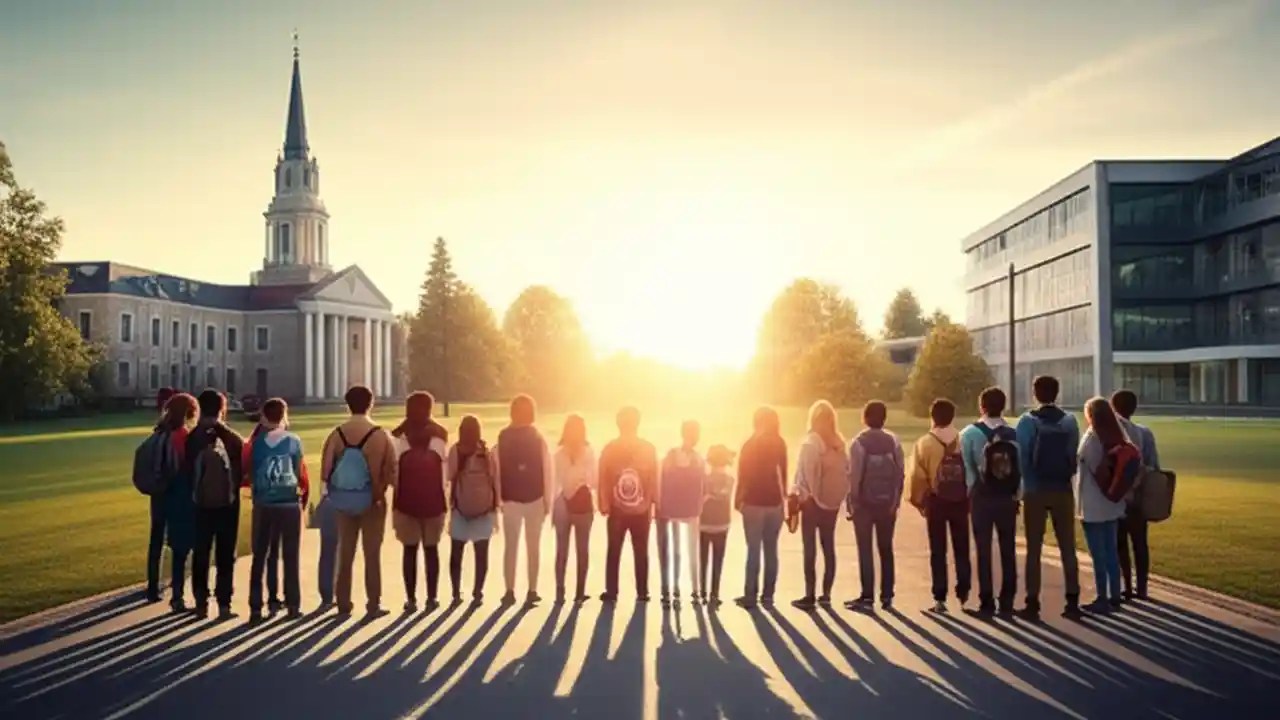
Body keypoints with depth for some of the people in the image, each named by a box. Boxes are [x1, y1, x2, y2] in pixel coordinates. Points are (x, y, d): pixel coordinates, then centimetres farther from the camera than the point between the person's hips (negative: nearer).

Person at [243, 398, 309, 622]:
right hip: (290, 504, -1)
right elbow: (301, 472, 1)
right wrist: (304, 494, 17)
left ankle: (256, 608, 7)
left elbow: (246, 471, -1)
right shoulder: (294, 441, -4)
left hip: (263, 505, 1)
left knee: (259, 557, 8)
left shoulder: (256, 442, -1)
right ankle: (293, 606, 11)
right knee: (290, 557, 8)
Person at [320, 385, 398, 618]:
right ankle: (373, 604, 10)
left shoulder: (336, 434, -3)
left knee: (345, 552, 13)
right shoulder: (381, 435, -11)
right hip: (372, 500, -3)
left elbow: (325, 470, -5)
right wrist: (380, 492, 6)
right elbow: (391, 471, -11)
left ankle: (343, 603, 18)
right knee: (372, 553, 6)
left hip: (343, 500, 3)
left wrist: (334, 492, 11)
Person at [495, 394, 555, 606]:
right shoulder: (538, 439, -5)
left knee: (510, 546, 9)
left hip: (510, 499, 0)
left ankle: (510, 591, 7)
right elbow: (548, 472, -6)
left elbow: (497, 471, -6)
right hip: (535, 499, 0)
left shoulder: (503, 438, -4)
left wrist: (498, 498, -2)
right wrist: (548, 500, 0)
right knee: (533, 547, 8)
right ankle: (532, 591, 8)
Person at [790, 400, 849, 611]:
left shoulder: (810, 443, -12)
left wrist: (797, 495, -9)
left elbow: (804, 473, -16)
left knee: (810, 548, 0)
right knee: (828, 546, 12)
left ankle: (810, 596, 0)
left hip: (812, 500, -5)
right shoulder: (838, 443, 3)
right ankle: (826, 594, 17)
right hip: (832, 500, 5)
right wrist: (840, 495, 8)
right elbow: (845, 471, 2)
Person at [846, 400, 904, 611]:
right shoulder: (893, 441, 0)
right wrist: (895, 501, 4)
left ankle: (867, 596, 0)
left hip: (865, 503, -3)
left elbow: (855, 475, -14)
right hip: (887, 503, 3)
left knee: (865, 550, 2)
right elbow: (900, 473, -2)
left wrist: (852, 503, -7)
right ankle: (886, 596, 15)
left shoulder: (859, 442, -10)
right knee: (886, 549, 12)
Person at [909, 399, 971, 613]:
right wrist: (971, 497, 8)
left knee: (938, 551, 5)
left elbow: (918, 475, -8)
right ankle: (963, 594, 14)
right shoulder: (963, 440, -3)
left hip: (936, 500, -2)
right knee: (961, 549, 13)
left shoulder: (924, 442, -7)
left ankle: (940, 598, 4)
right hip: (960, 500, 2)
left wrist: (917, 500, 3)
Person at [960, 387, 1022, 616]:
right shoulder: (1014, 434, -2)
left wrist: (971, 491, -3)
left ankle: (987, 602, 5)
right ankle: (1007, 602, 14)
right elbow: (1022, 466, -5)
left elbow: (966, 467, -12)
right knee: (1008, 550, 11)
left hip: (982, 497, -2)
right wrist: (1017, 494, 3)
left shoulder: (969, 433, -7)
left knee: (984, 550, 5)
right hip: (1008, 497, 2)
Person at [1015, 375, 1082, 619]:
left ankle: (1032, 603, 4)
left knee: (1034, 548, 4)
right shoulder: (1069, 420, 0)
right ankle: (1072, 601, 9)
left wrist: (1026, 485, 2)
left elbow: (1022, 457, -8)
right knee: (1067, 547, 9)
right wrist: (1067, 476, 12)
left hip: (1035, 491, -2)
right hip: (1062, 490, 2)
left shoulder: (1027, 421, -7)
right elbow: (1074, 455, -1)